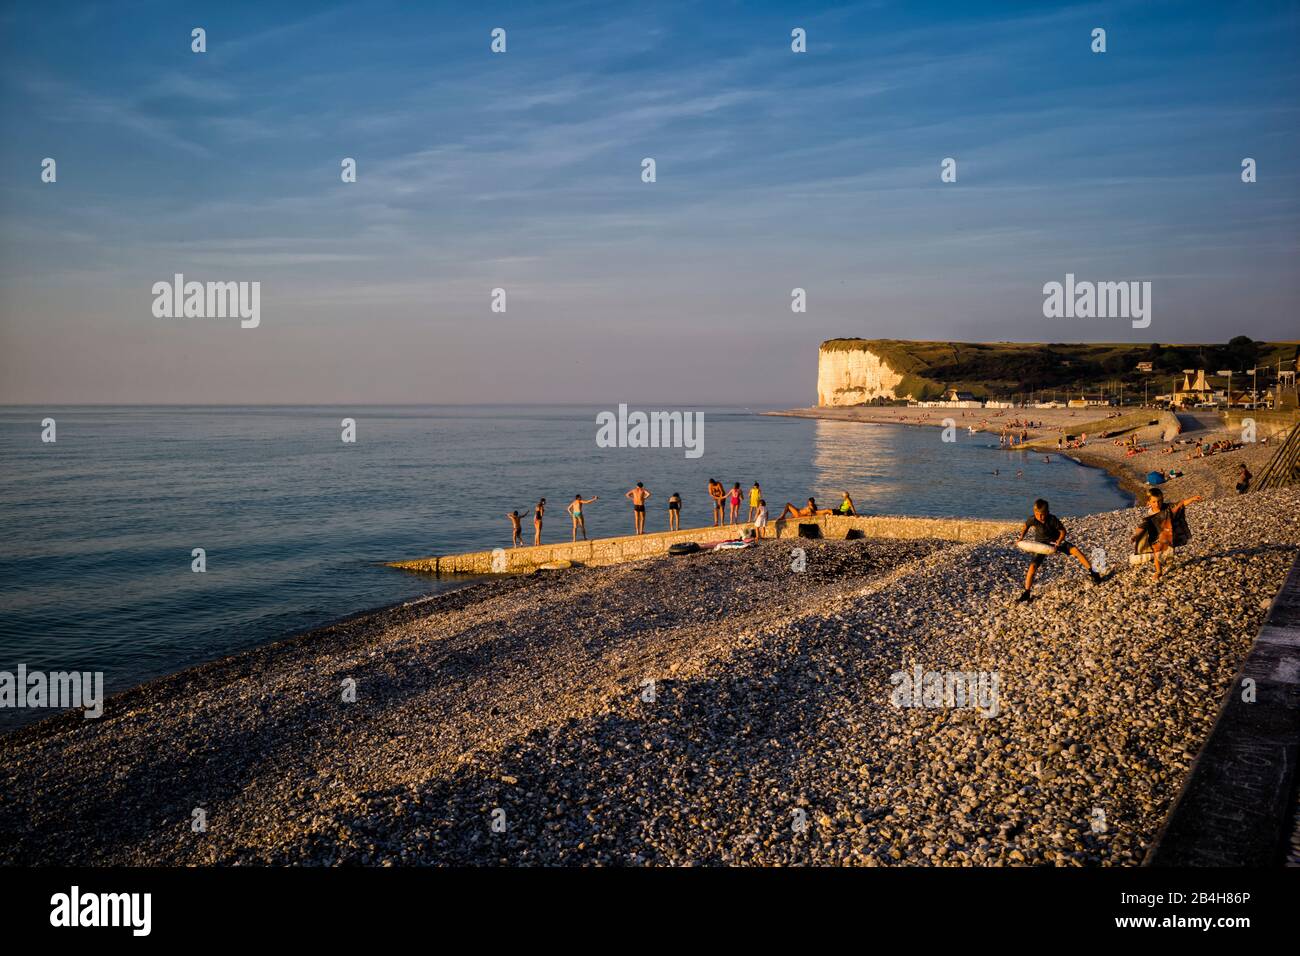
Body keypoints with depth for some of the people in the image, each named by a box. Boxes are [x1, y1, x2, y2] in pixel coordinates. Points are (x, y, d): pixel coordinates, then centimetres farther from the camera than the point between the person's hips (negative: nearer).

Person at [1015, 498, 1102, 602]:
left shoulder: (1053, 519, -26)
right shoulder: (1032, 519, -22)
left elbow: (1063, 531, -12)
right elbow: (1026, 526, 1)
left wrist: (1057, 543, -24)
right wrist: (1021, 537, -12)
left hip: (1055, 541, 0)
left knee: (1075, 550, -19)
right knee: (1032, 566, -16)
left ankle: (1091, 572, -5)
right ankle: (1026, 592, -9)